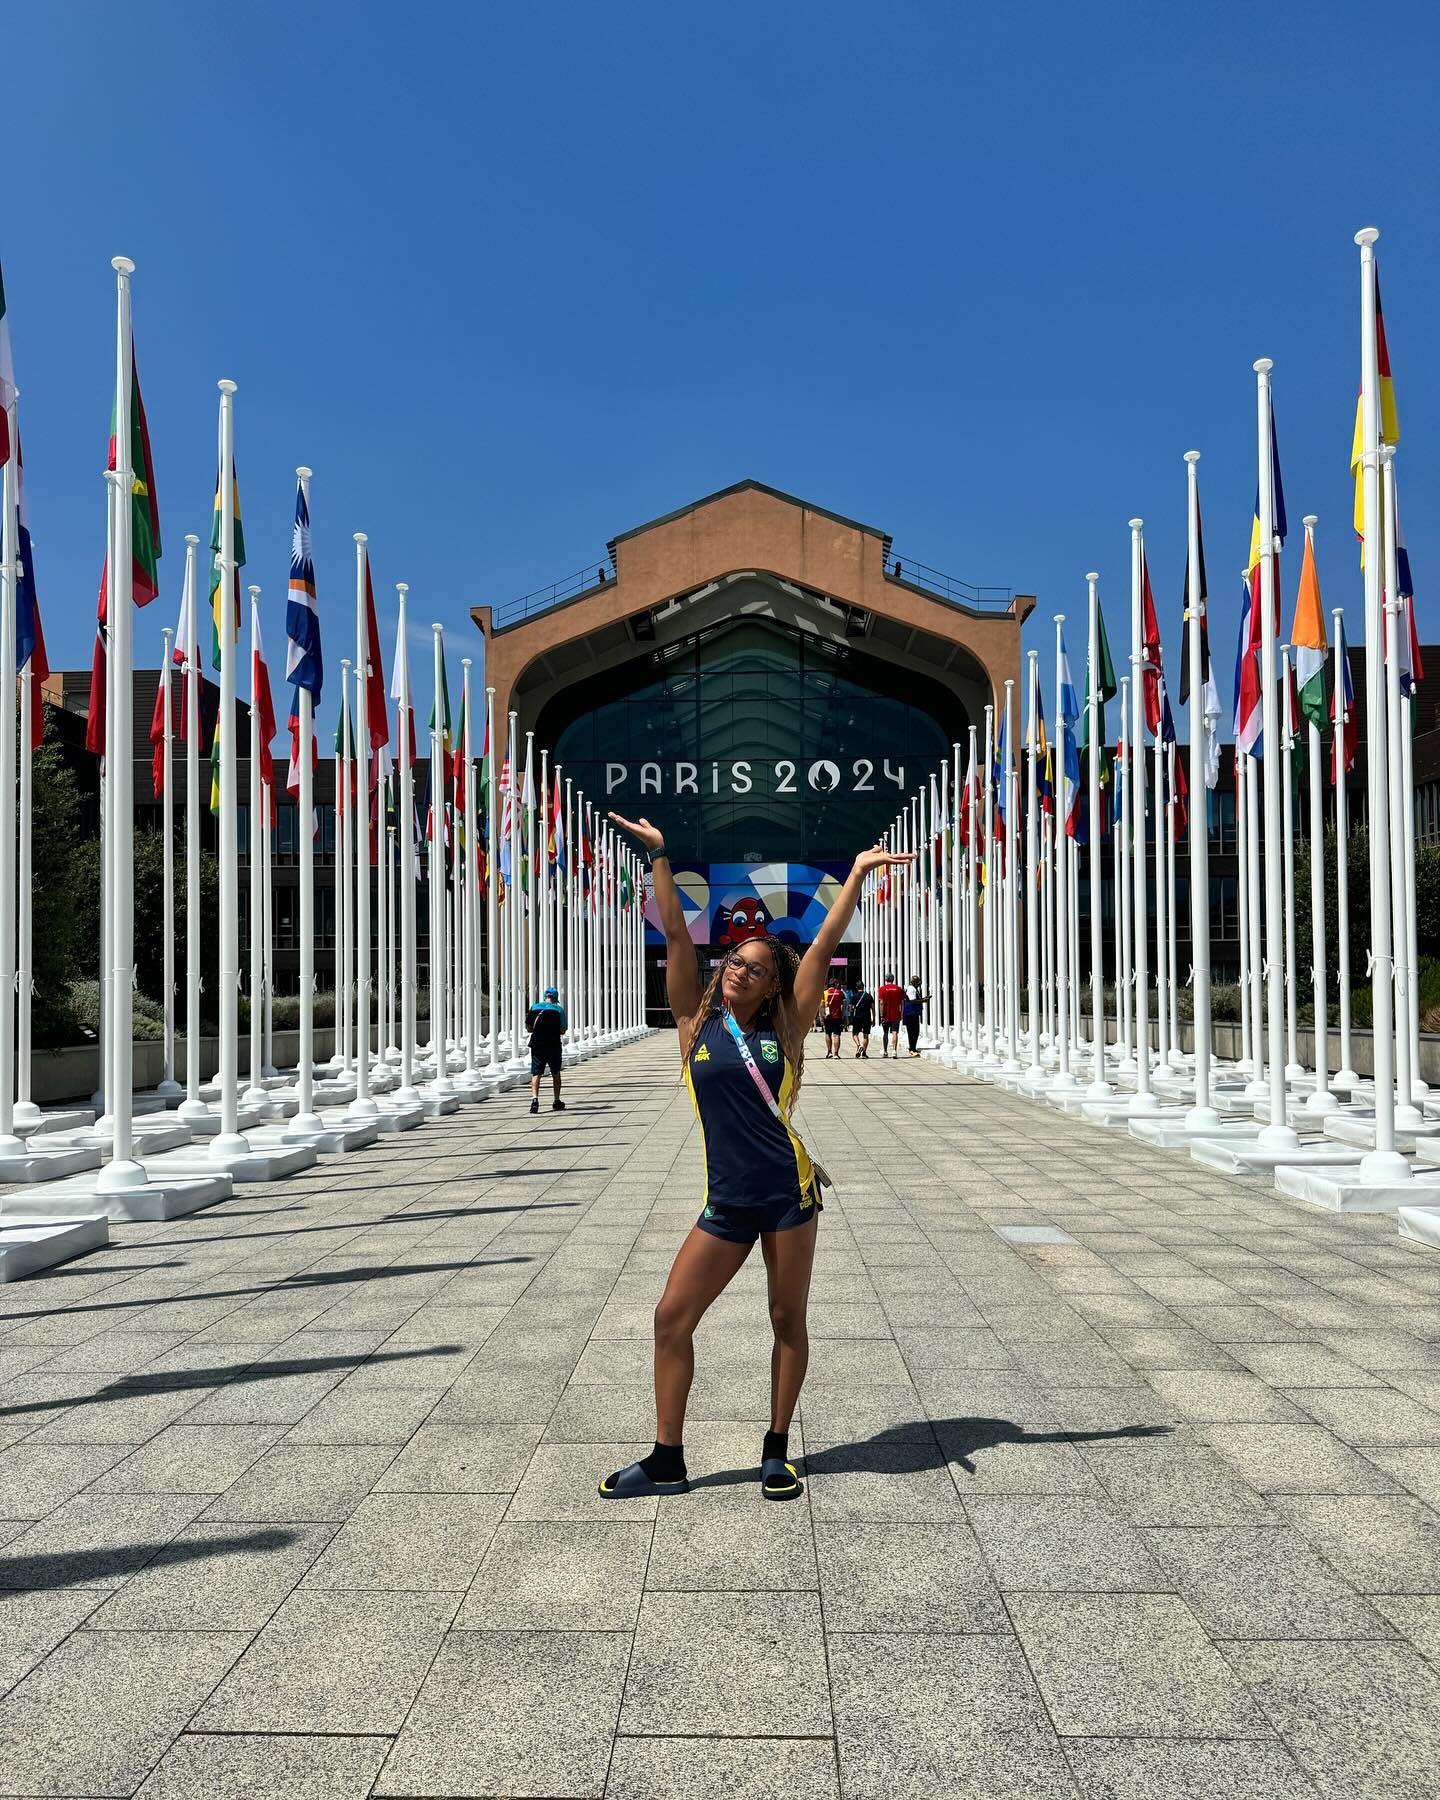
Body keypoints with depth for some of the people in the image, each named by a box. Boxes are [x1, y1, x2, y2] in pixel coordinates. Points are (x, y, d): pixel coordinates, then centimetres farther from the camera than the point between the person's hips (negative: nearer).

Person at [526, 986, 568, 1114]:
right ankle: (557, 1101, 20)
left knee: (535, 1073, -1)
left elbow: (528, 1028, 5)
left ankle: (535, 1098, -22)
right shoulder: (559, 1009, -1)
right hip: (554, 1046, 0)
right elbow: (563, 1031, -1)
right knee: (556, 1073, 16)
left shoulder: (534, 1008, 3)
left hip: (537, 1045, 0)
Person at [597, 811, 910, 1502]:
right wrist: (659, 855, -4)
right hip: (726, 1203, 1)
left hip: (788, 1192, -1)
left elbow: (823, 947, -3)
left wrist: (857, 874, -4)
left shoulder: (784, 1032, 0)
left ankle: (777, 1451, 24)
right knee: (672, 1318, 0)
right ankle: (666, 1461, 13)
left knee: (788, 1321, 7)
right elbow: (676, 936, -2)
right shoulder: (697, 1024, 2)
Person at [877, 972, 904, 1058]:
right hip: (896, 1015, 1)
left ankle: (884, 1051, 21)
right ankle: (894, 1051, -16)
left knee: (885, 1033, 13)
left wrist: (881, 1016, -8)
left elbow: (881, 1003, -9)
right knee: (895, 1033, -4)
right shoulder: (898, 988, 3)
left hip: (886, 1015, -1)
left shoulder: (882, 988, -3)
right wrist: (901, 1013, 12)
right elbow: (902, 1003, 3)